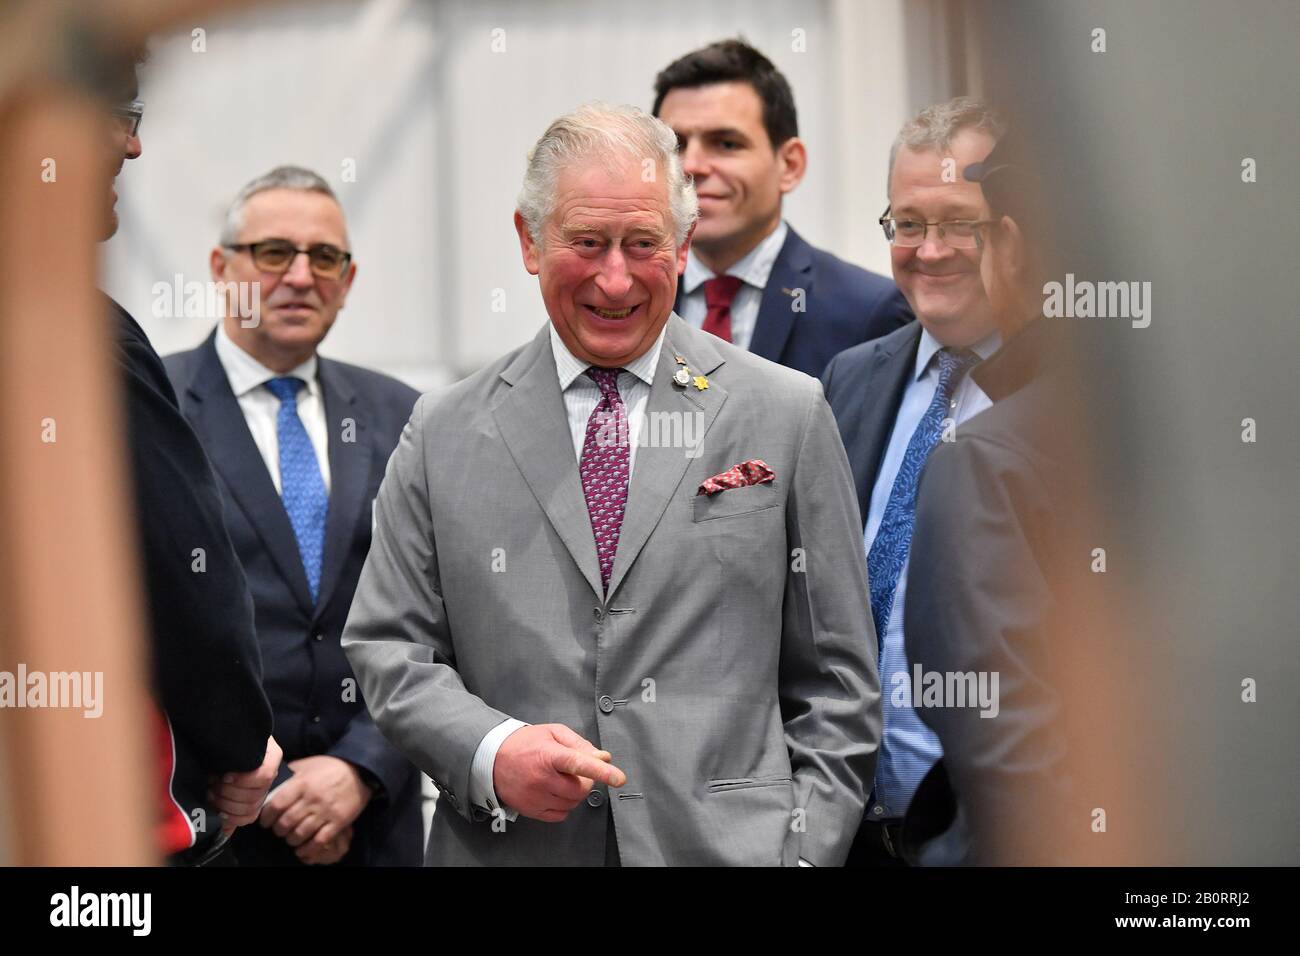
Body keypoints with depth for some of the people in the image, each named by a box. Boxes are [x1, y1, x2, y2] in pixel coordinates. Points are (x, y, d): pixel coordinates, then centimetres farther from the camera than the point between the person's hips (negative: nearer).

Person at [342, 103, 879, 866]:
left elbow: (835, 678, 3)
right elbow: (388, 649, 5)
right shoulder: (444, 435, 5)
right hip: (509, 847, 1)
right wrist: (490, 752, -12)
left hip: (728, 844, -1)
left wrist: (809, 851, -5)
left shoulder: (787, 416, 3)